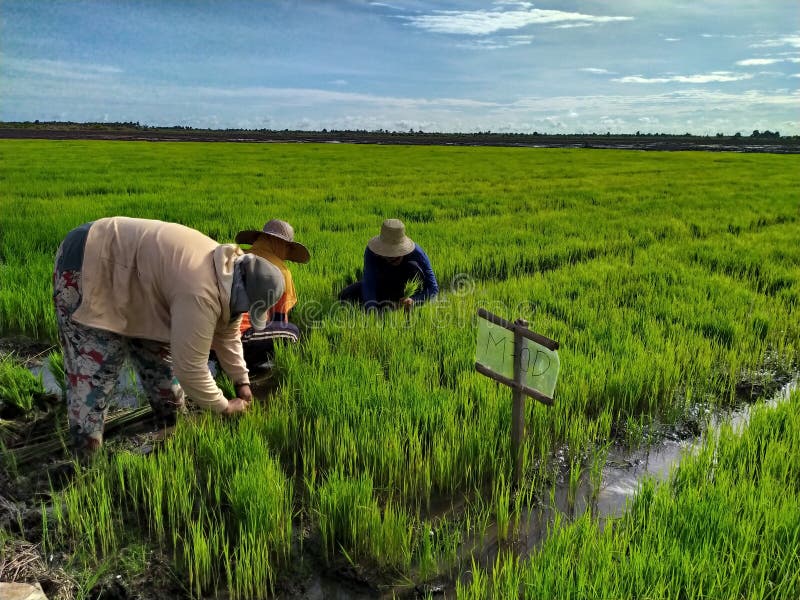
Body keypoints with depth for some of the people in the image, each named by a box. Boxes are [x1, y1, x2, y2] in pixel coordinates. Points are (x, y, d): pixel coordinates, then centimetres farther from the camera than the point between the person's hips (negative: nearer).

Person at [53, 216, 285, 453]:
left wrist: (242, 382, 10)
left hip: (124, 268, 10)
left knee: (158, 353, 12)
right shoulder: (200, 293, -35)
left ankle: (175, 421, 28)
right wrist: (225, 407, -13)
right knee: (94, 368, -10)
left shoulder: (227, 268, -5)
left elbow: (226, 333, 10)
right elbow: (190, 367, -28)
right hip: (85, 267, -9)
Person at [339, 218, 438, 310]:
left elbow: (433, 287, -30)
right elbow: (368, 282, -36)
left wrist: (414, 300, -48)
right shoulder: (371, 251, -29)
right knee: (344, 296, -16)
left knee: (413, 266, -35)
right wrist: (371, 308, -53)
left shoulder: (417, 253, -32)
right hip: (383, 285, 2)